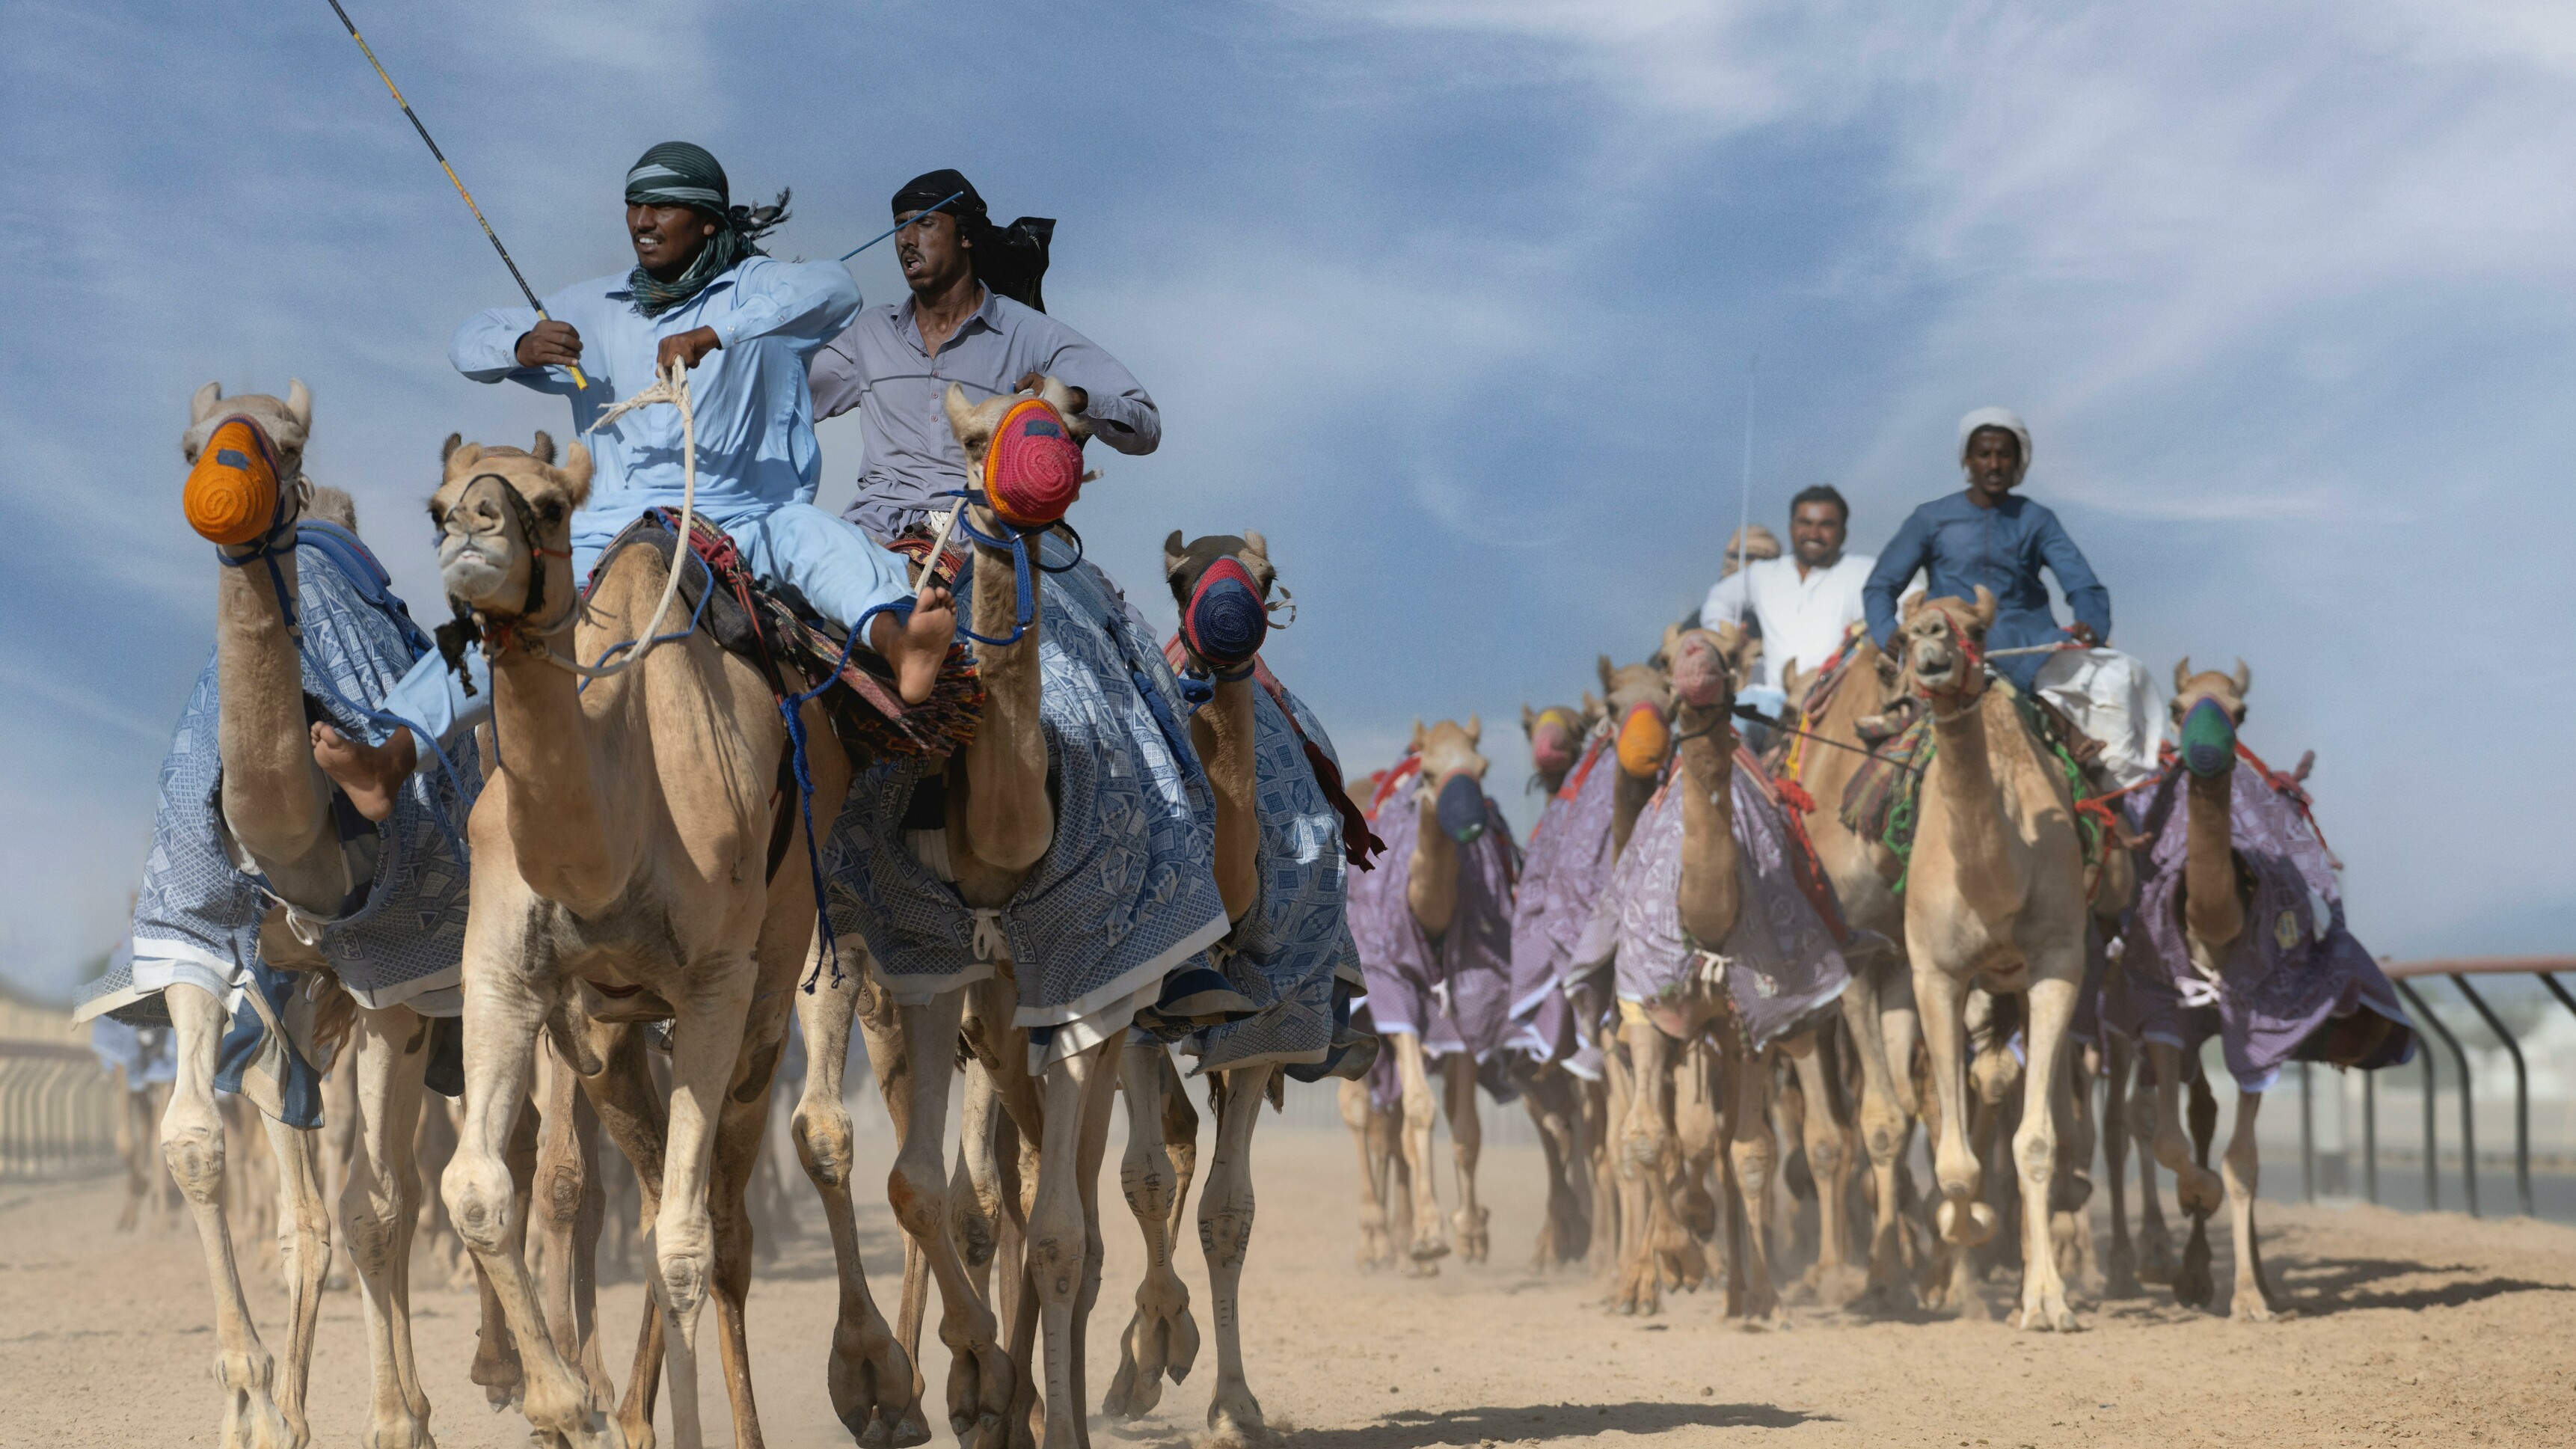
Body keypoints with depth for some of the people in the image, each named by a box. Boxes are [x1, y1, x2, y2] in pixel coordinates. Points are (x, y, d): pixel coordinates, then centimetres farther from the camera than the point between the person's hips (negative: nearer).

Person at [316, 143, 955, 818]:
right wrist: (523, 345, -5)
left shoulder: (751, 288, 6)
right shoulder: (593, 309, 20)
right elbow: (468, 342, 21)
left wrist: (711, 335, -28)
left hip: (741, 527, -3)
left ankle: (897, 639, -63)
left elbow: (834, 290, -16)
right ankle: (389, 754, -34)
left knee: (809, 532, -35)